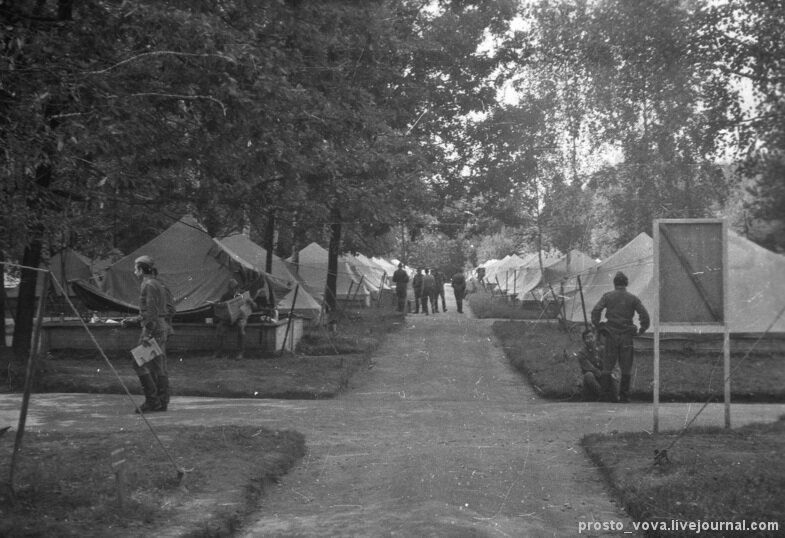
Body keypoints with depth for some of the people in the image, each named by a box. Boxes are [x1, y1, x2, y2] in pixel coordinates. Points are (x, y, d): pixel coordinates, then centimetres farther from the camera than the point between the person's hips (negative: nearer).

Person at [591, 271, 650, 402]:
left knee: (608, 365, 6)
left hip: (611, 335, 0)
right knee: (626, 368, 6)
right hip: (627, 336, 0)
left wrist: (597, 326, 1)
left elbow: (595, 310, -8)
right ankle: (624, 395, 6)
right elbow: (644, 314, -2)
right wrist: (642, 330, 8)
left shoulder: (607, 296, 3)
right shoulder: (632, 298, 4)